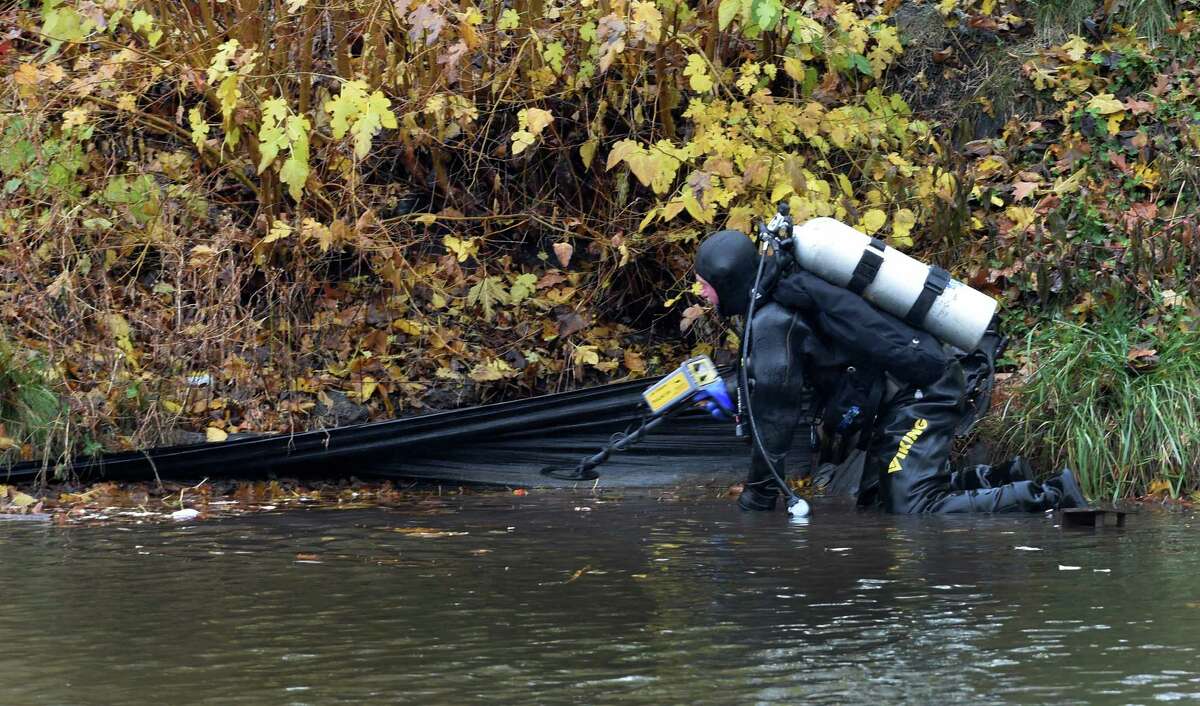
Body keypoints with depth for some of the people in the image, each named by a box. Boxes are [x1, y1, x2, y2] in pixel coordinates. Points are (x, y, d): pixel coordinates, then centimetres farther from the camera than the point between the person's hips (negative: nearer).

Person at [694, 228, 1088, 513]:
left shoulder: (774, 323, -17)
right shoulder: (787, 291, 13)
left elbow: (774, 414, -16)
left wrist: (756, 499, -10)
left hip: (919, 397, -10)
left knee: (915, 512, -20)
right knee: (876, 500, 16)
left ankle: (1051, 498, -17)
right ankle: (1006, 480, 16)